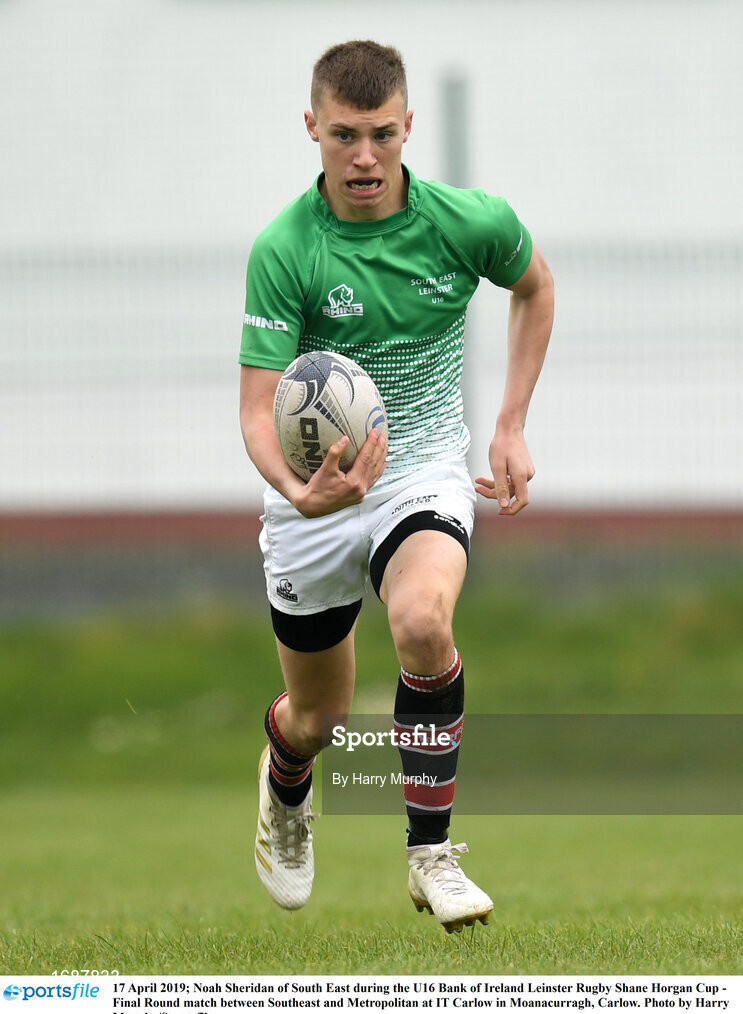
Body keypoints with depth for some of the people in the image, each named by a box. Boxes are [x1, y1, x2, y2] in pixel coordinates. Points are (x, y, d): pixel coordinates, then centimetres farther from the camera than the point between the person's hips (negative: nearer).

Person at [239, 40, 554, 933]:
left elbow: (534, 285, 12)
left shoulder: (469, 222, -12)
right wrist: (301, 489, -42)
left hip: (426, 466, 0)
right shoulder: (284, 251, -18)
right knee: (319, 719, 13)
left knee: (423, 620, -33)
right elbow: (259, 409, -20)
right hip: (317, 490, 0)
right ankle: (284, 792, 53)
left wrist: (512, 425, 6)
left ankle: (430, 852, -19)